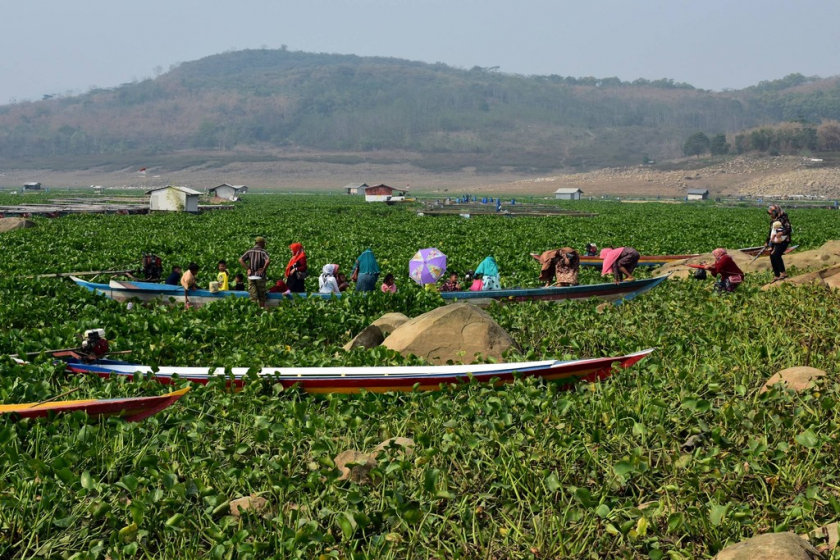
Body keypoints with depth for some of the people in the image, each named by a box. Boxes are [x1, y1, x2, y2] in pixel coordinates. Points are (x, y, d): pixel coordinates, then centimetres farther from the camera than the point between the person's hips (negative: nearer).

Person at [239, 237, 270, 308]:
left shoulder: (249, 251, 6)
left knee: (253, 296, 3)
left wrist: (248, 268, -1)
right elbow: (268, 261, -24)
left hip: (251, 276, 3)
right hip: (260, 276, -3)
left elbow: (241, 260, -3)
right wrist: (263, 269, -11)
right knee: (261, 296, 9)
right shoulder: (263, 251, -5)